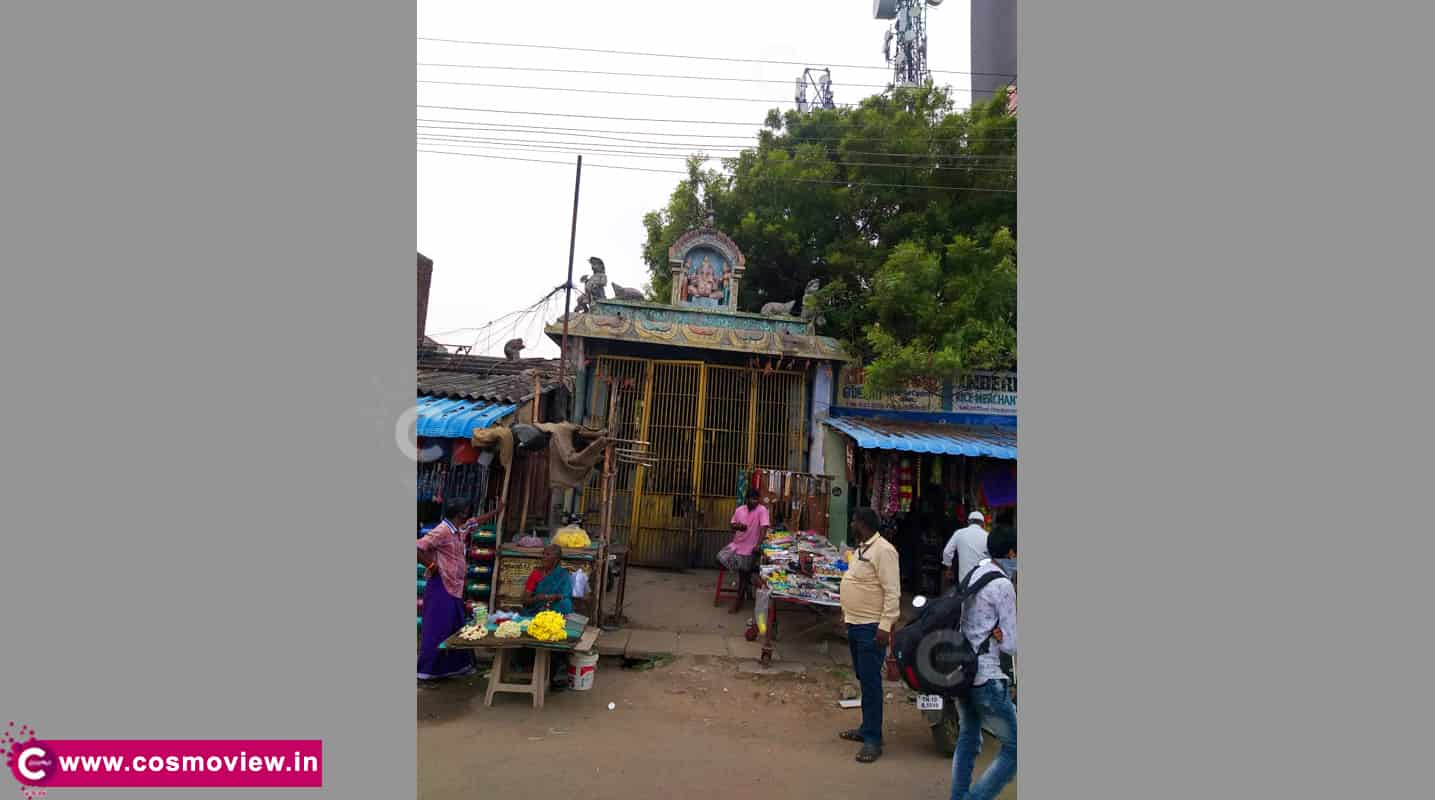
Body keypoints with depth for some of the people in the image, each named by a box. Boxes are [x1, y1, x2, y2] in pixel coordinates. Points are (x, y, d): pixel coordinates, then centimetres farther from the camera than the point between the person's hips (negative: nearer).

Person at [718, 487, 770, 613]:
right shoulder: (739, 510, 3)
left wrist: (758, 545, -32)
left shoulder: (762, 510, -13)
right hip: (736, 544, 6)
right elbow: (732, 528, 10)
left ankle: (739, 600, 16)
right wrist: (737, 526, -14)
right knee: (720, 558, -9)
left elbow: (764, 528, -21)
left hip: (749, 548, -5)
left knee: (744, 574, -4)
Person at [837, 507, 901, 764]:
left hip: (871, 628, -9)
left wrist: (885, 625, -24)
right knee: (863, 679, 17)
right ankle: (867, 728, 29)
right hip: (855, 624, 10)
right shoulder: (860, 548, 13)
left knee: (870, 682, -4)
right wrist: (847, 614, 21)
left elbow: (892, 592, -21)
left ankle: (873, 740, 4)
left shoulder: (883, 550, -17)